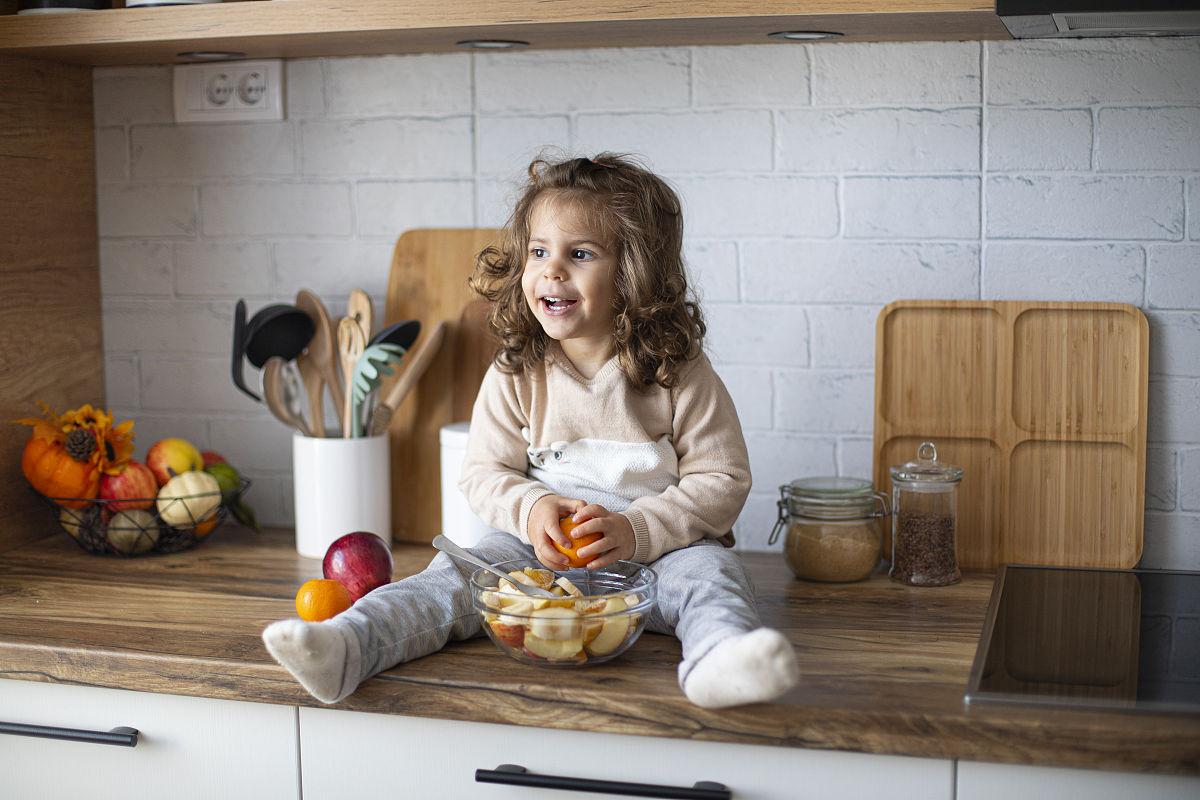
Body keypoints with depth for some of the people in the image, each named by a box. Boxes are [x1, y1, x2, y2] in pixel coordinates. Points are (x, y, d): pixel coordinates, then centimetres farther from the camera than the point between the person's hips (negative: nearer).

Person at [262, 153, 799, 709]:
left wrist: (636, 530, -20)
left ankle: (720, 659, -61)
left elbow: (722, 481, -5)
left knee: (706, 570, -32)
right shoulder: (514, 375, 1)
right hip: (541, 552, 2)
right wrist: (533, 508, -18)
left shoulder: (681, 376, -6)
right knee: (458, 574, -20)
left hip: (658, 546, -2)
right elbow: (483, 474, 5)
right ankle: (344, 647, -39)